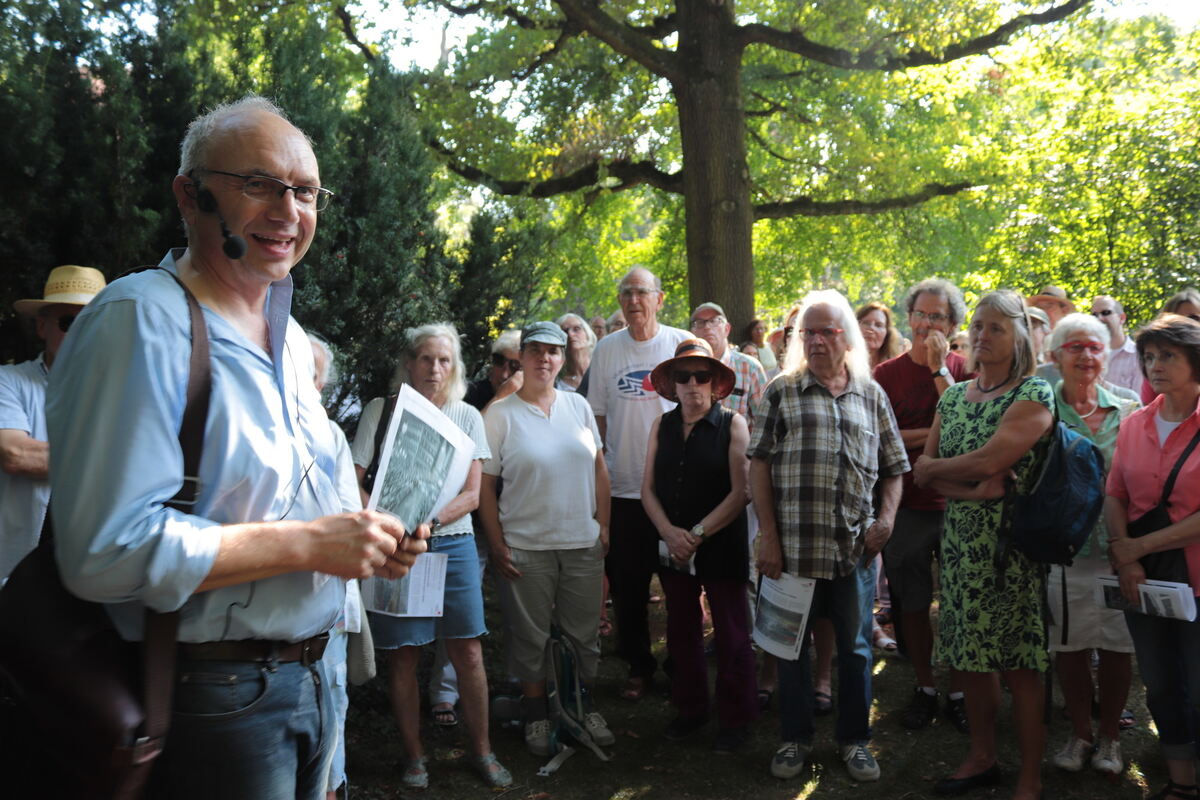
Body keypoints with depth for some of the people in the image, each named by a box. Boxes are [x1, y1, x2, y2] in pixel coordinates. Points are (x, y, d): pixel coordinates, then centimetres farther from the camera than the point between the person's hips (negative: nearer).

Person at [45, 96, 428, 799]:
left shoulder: (290, 337, 11)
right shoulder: (143, 322, -18)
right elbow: (110, 550, -27)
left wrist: (368, 541, 2)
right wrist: (308, 543, -22)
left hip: (306, 679, 9)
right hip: (209, 700, -8)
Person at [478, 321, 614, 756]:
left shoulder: (578, 406, 6)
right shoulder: (500, 414, -5)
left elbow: (599, 469, 11)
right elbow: (484, 485, -5)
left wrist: (604, 526, 5)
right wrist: (497, 545, -9)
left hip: (583, 543, 3)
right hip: (525, 547, -3)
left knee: (584, 632, 13)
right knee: (531, 636, 8)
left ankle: (586, 707, 31)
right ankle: (536, 715, 25)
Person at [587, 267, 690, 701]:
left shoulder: (682, 344, -1)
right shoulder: (607, 349, 4)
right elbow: (597, 415, 9)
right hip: (622, 486, 2)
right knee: (627, 583, 8)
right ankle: (638, 665, 24)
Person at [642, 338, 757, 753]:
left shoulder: (732, 424, -5)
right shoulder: (662, 425, 6)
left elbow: (740, 492, -11)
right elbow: (648, 489, 4)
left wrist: (699, 533, -15)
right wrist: (670, 532, -11)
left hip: (722, 545, -4)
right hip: (672, 546, 4)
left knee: (731, 635, 4)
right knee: (681, 631, 14)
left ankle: (735, 719, 18)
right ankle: (690, 710, 29)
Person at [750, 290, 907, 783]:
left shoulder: (871, 395, 9)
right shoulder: (782, 391, 2)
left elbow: (893, 468, 13)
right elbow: (759, 465, -1)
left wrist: (886, 518, -3)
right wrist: (768, 536, -7)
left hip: (855, 548, 2)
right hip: (794, 546, -1)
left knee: (855, 647, 11)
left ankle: (854, 739, 29)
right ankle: (795, 737, 28)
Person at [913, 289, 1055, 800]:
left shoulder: (1034, 395, -8)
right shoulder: (953, 397, 11)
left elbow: (987, 460, -20)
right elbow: (924, 474, 4)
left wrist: (935, 466, -4)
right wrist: (973, 488, -13)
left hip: (1011, 545, -6)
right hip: (959, 542, 6)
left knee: (1019, 666, 1)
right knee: (968, 656, 13)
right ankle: (981, 758, 30)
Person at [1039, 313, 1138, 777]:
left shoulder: (1127, 411, 4)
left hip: (1117, 547, 1)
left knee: (1116, 645, 7)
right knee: (1068, 645, 8)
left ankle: (1109, 737, 26)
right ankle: (1080, 734, 27)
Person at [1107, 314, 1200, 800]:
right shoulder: (1134, 425, 5)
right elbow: (1115, 495, 4)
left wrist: (1139, 546, -14)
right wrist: (1124, 559, -10)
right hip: (1144, 580, 5)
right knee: (1160, 688, 15)